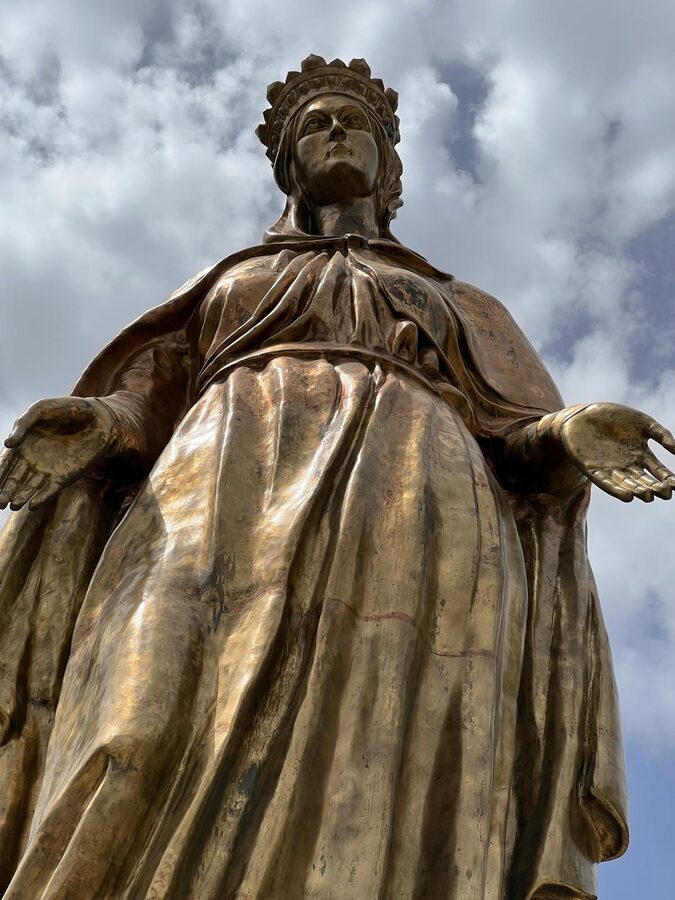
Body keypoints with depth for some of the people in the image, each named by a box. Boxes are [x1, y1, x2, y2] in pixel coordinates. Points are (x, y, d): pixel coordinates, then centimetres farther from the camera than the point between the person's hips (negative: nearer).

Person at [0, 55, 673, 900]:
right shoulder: (220, 291, 38)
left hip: (411, 511, 0)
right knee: (143, 826, -26)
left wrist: (568, 436, -6)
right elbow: (145, 409, 20)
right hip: (224, 497, 1)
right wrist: (90, 430, -5)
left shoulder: (462, 311, 36)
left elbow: (516, 447, 19)